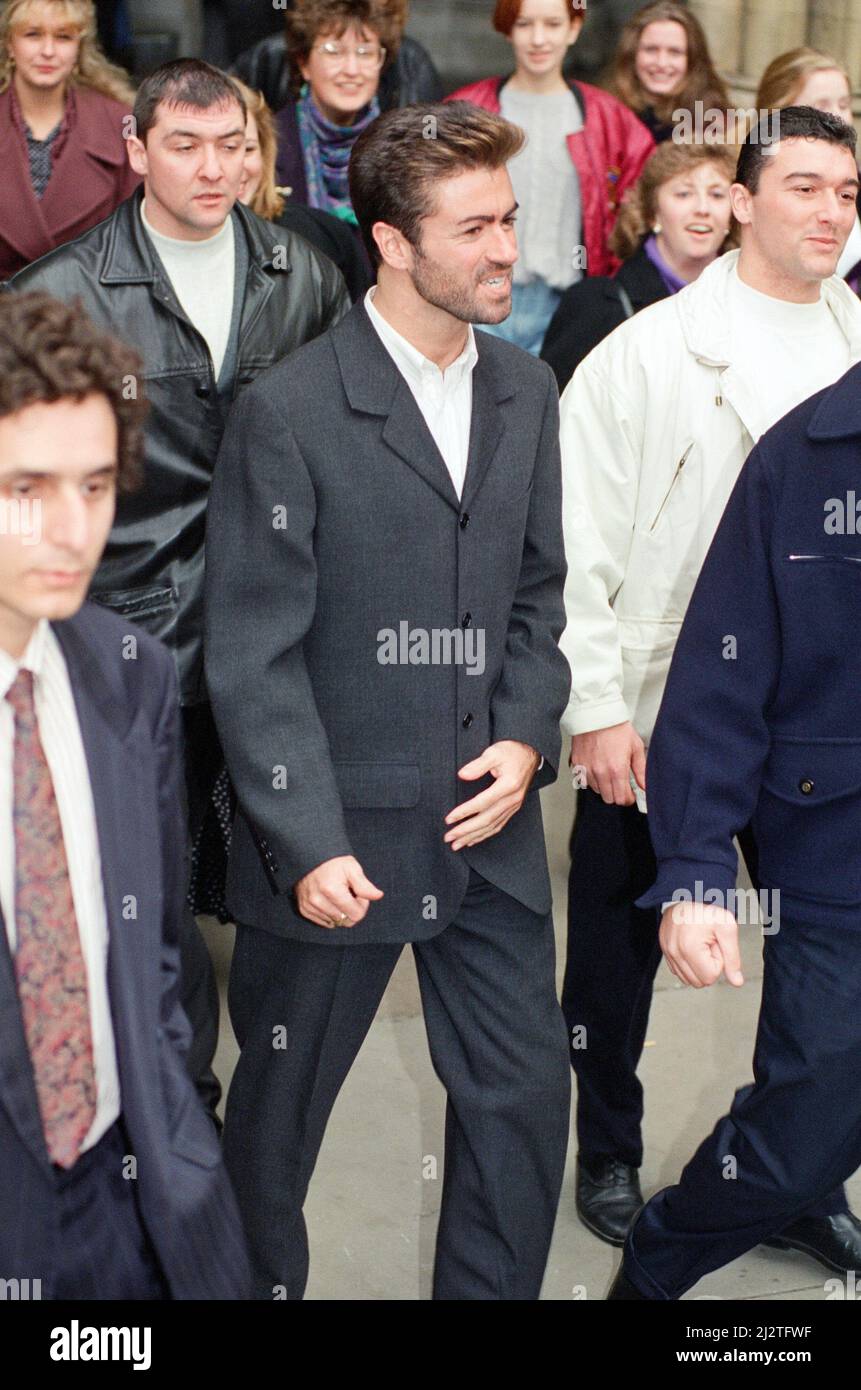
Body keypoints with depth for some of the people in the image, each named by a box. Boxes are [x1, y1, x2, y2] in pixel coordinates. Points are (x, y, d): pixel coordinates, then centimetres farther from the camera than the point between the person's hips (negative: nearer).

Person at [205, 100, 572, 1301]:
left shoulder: (527, 394, 5)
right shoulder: (290, 412, -13)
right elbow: (254, 653, -13)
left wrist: (528, 739, -4)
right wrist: (307, 844, -18)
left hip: (487, 822, 5)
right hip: (337, 836, -5)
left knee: (526, 1093, 11)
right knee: (281, 1109, 14)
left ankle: (489, 1290, 32)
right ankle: (254, 1281, 39)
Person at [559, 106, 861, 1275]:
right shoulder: (649, 352, -7)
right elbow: (578, 545, -8)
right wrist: (595, 707, -12)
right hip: (655, 713, -2)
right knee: (620, 952, 14)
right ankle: (609, 1150, 37)